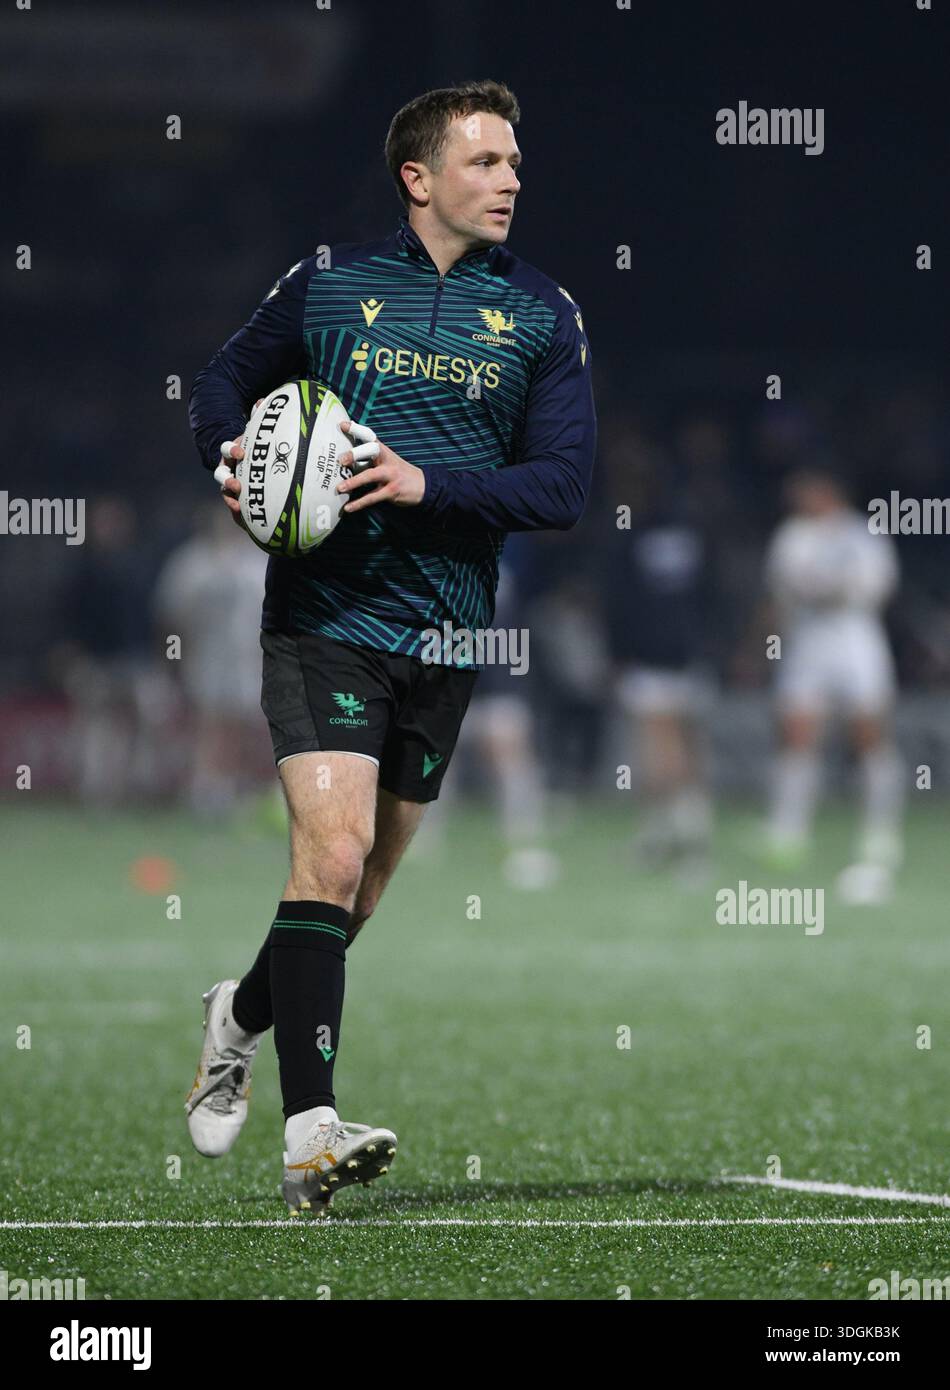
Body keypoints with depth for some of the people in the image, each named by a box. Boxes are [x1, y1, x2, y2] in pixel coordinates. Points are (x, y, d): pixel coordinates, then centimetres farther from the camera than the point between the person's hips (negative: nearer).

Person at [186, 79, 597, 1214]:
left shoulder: (543, 315, 5)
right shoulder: (328, 284, 3)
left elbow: (562, 484, -3)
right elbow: (226, 380, 18)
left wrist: (429, 485, -16)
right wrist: (230, 456, -3)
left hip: (447, 636, 3)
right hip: (323, 617, -3)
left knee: (365, 878, 13)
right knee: (333, 845, -19)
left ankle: (243, 1015, 42)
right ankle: (310, 1132, -21)